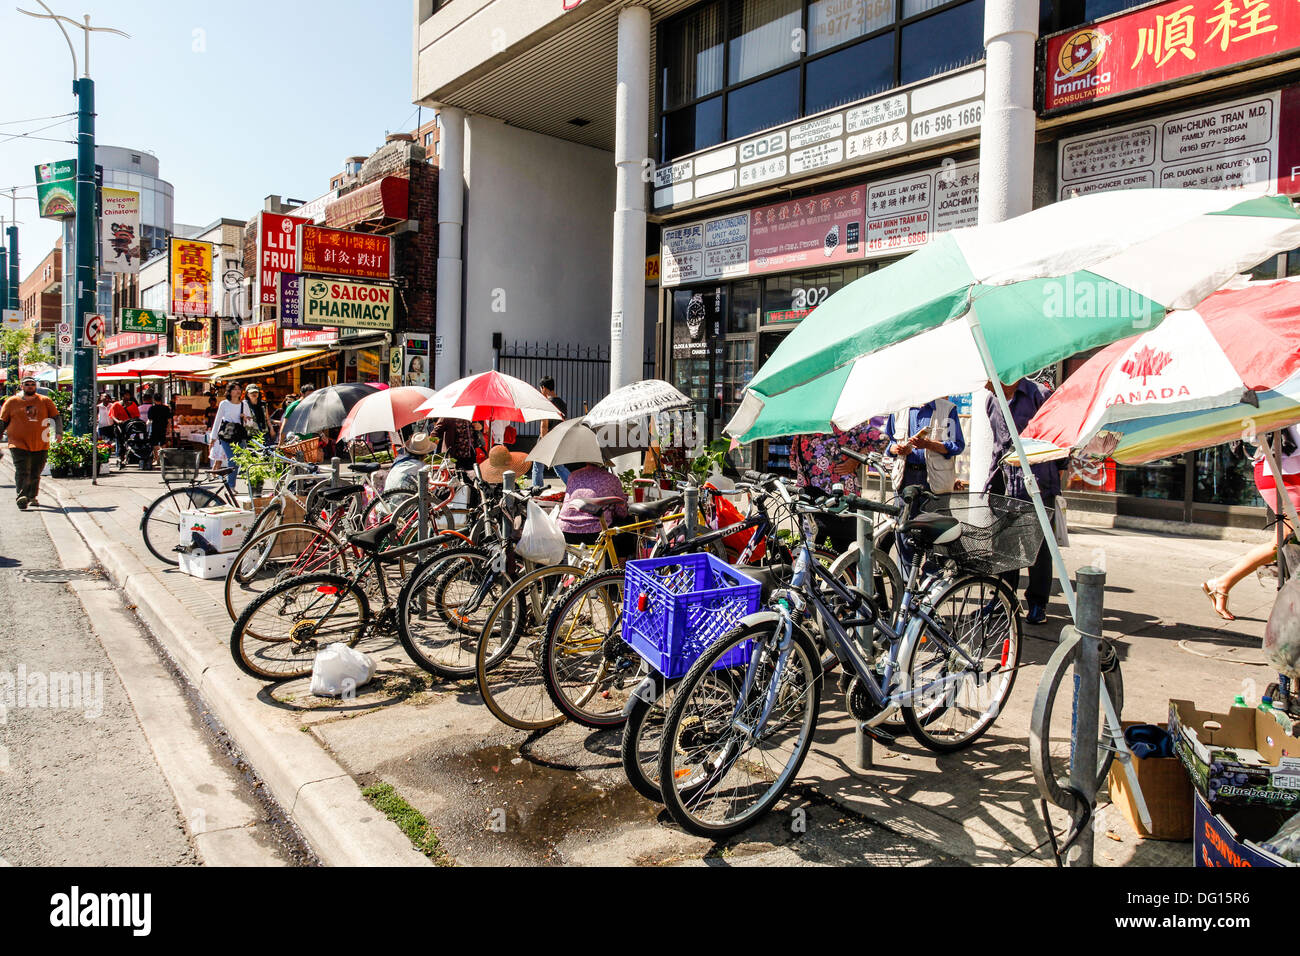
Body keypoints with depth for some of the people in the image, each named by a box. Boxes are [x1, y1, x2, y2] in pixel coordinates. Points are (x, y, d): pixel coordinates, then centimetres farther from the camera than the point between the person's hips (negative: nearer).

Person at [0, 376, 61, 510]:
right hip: (19, 444, -2)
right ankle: (21, 497, -22)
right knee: (22, 471, -15)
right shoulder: (12, 402, 6)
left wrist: (59, 432, -4)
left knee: (35, 473, 9)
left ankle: (32, 497, 24)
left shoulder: (45, 401, 8)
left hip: (41, 445, 2)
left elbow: (56, 417, 9)